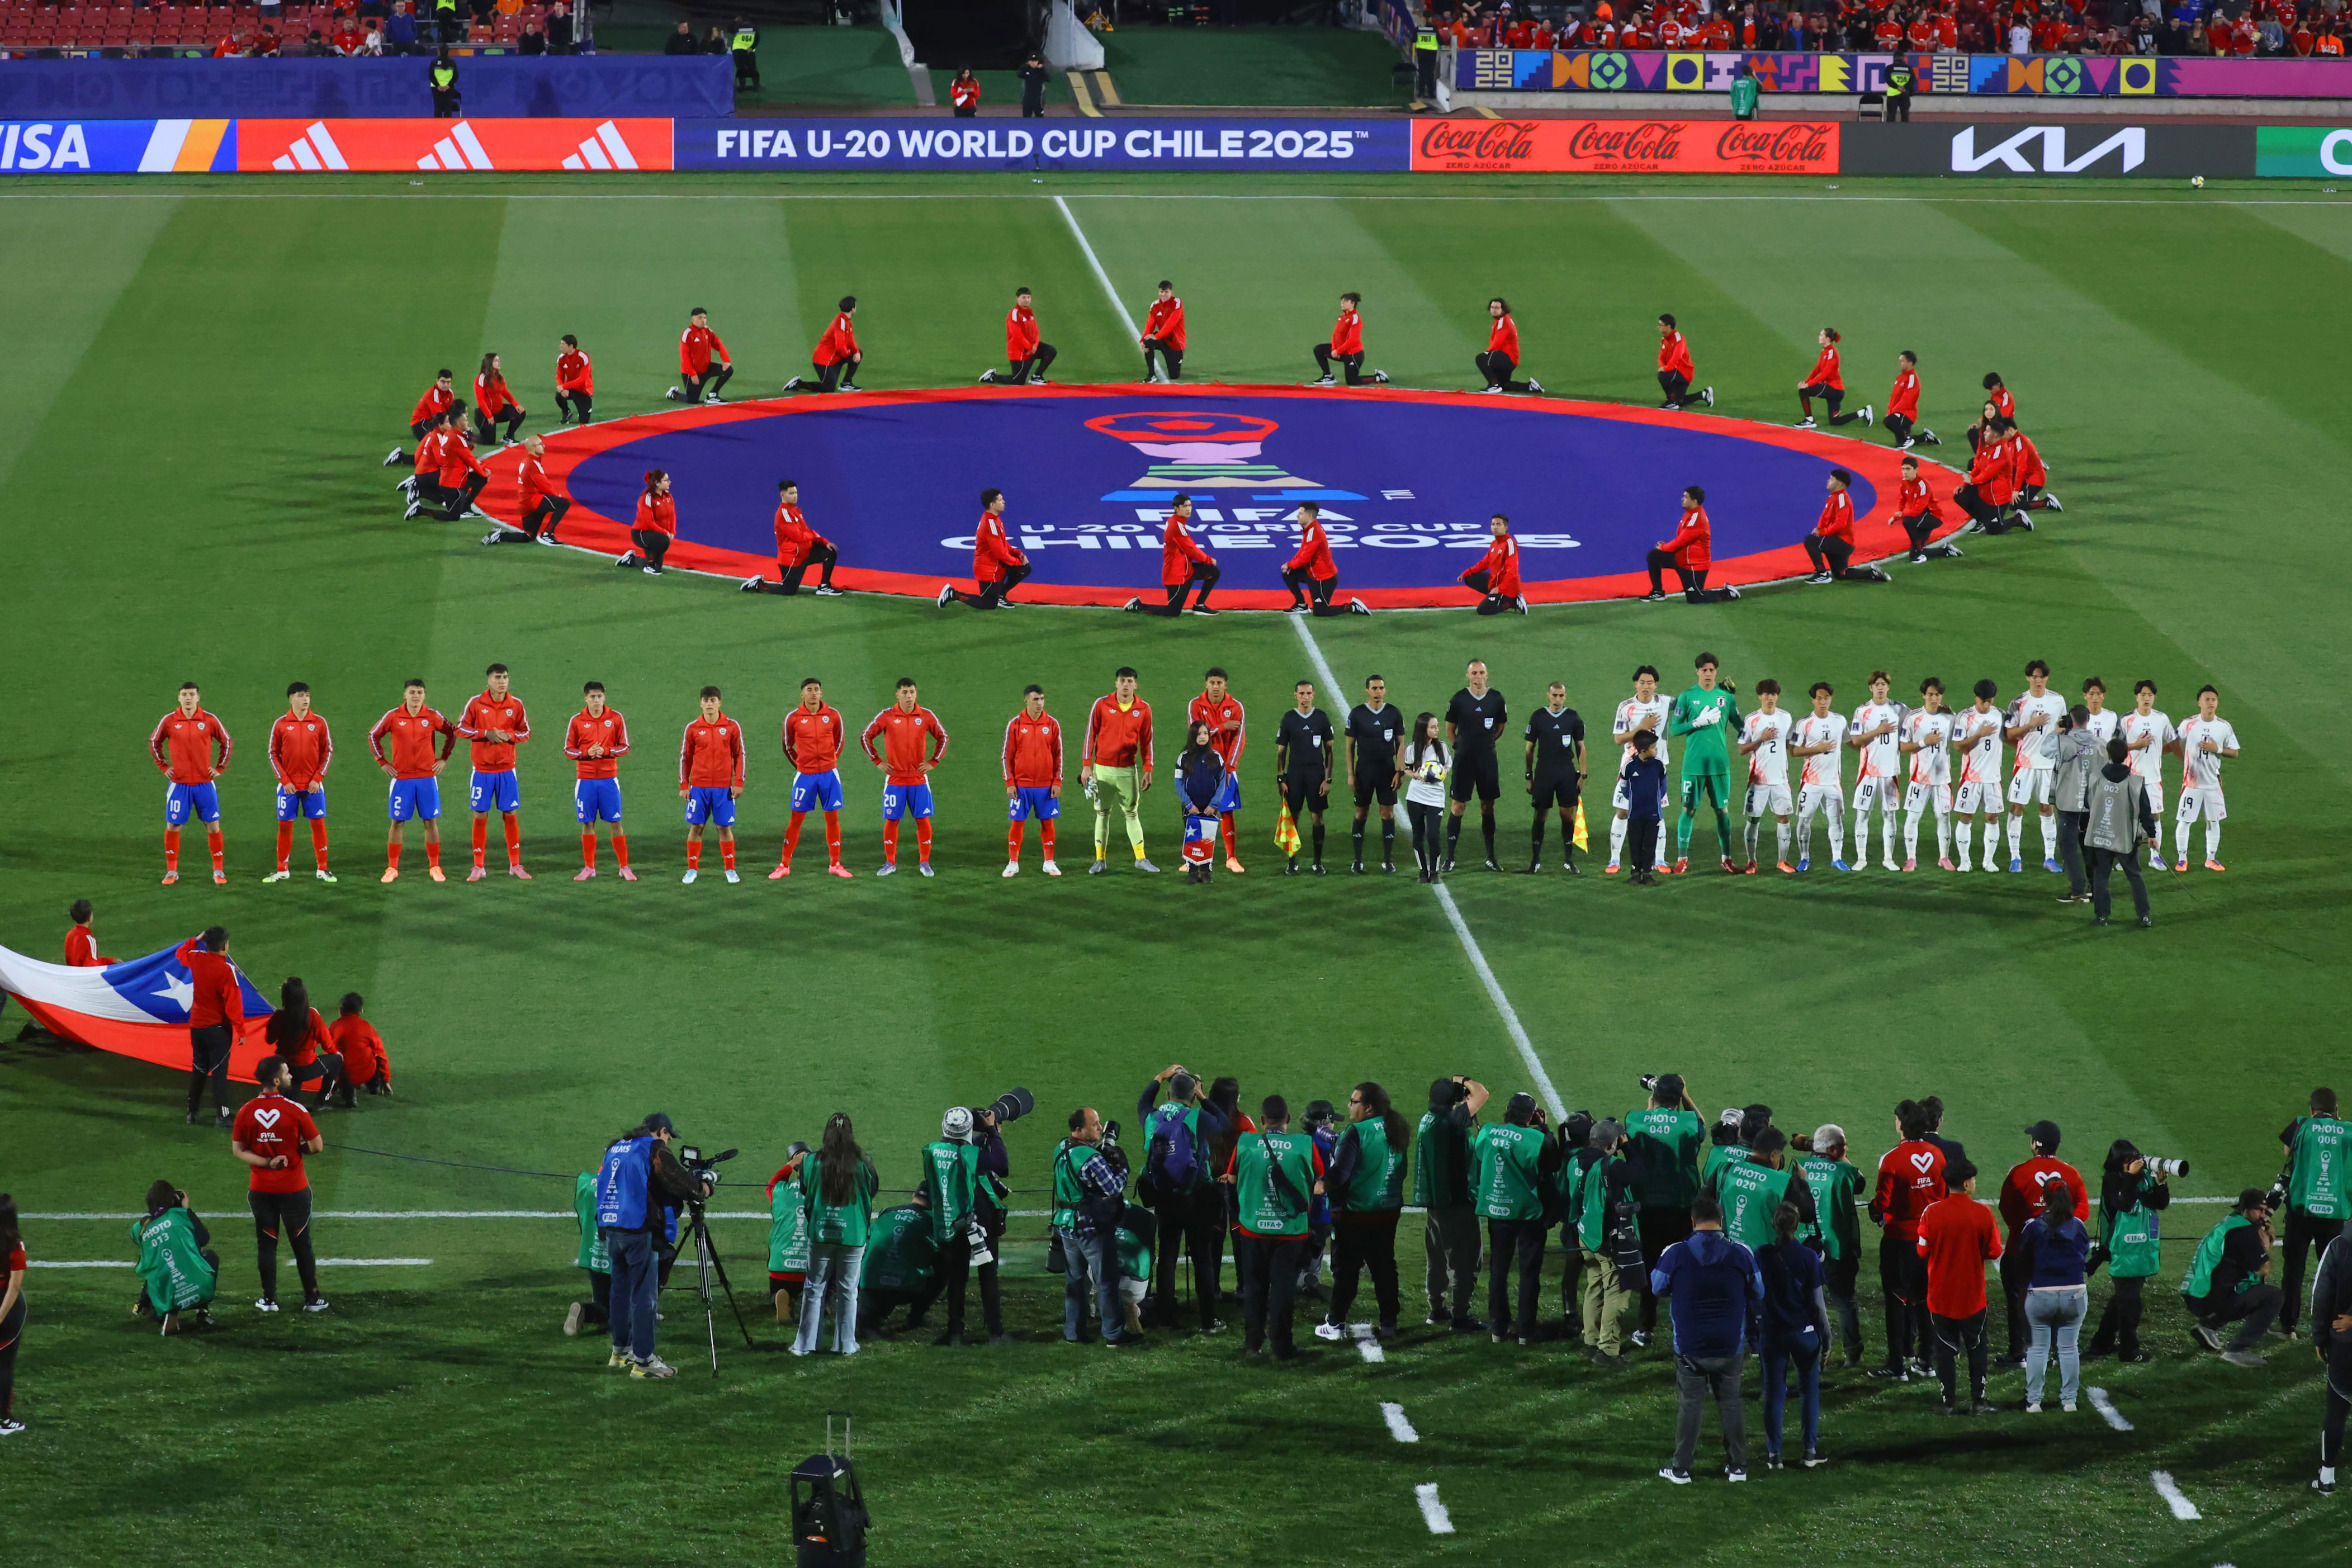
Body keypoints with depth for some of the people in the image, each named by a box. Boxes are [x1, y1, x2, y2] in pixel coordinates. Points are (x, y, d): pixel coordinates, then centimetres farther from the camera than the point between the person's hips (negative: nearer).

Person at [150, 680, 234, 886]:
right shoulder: (169, 721, -1)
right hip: (179, 783, 0)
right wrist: (164, 767, 7)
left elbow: (227, 743, 10)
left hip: (205, 782, 0)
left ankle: (219, 871, 10)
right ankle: (172, 871, 12)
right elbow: (154, 743, 14)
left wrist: (219, 768, 4)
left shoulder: (210, 720, -2)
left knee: (213, 826, 0)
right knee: (172, 826, 0)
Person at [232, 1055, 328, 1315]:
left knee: (266, 1244, 12)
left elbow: (238, 1149, -2)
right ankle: (312, 1299, 16)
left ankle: (269, 1299, 15)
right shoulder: (295, 1111, -16)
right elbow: (317, 1147, -9)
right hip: (293, 1190, -2)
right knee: (302, 1244, 9)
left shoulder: (246, 1112, -6)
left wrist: (266, 1162, -9)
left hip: (260, 1190, 2)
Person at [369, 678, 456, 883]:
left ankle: (434, 867, 9)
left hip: (427, 777, 1)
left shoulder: (433, 716, -1)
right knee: (398, 822, 1)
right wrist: (383, 762, 3)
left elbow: (452, 734, 12)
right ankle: (392, 868, 7)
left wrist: (444, 759, 7)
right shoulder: (393, 717, -3)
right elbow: (373, 736, 7)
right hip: (402, 778, -1)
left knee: (431, 821, 1)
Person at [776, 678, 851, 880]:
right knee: (796, 819, 1)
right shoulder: (793, 718, -4)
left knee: (833, 818, 4)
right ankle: (784, 865, 8)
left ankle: (835, 864, 14)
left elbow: (840, 741, 13)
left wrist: (832, 761, 8)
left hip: (829, 774, 1)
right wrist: (799, 766, 6)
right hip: (805, 775, -1)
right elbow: (788, 746, 8)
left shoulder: (833, 715, -1)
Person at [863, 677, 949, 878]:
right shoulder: (887, 716, -4)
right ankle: (890, 863, 10)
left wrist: (933, 762, 2)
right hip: (894, 779, -1)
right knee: (891, 820, 1)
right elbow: (866, 737, 4)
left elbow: (943, 738, 11)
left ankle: (924, 862, 9)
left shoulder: (926, 716, -1)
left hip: (919, 779, 1)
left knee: (923, 819, 0)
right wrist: (878, 762, -1)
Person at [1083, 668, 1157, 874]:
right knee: (1102, 814, 4)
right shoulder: (1102, 705, -2)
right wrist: (1086, 766, -4)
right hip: (1103, 769, -1)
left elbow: (1146, 741, 7)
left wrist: (1148, 771, 3)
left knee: (1132, 814, 4)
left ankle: (1141, 859, 8)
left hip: (1128, 770, 1)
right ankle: (1100, 860, 10)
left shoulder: (1143, 709, 2)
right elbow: (1091, 735, 1)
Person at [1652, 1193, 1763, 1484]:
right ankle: (1737, 1467, 17)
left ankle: (1681, 1469, 11)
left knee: (1691, 1405, 8)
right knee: (1731, 1403, 13)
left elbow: (1657, 1290, 6)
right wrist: (1755, 1334, 23)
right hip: (1731, 1347, 1)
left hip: (1689, 1348, -1)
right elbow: (1758, 1296, 8)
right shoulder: (1741, 1254, -5)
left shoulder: (1674, 1255, -10)